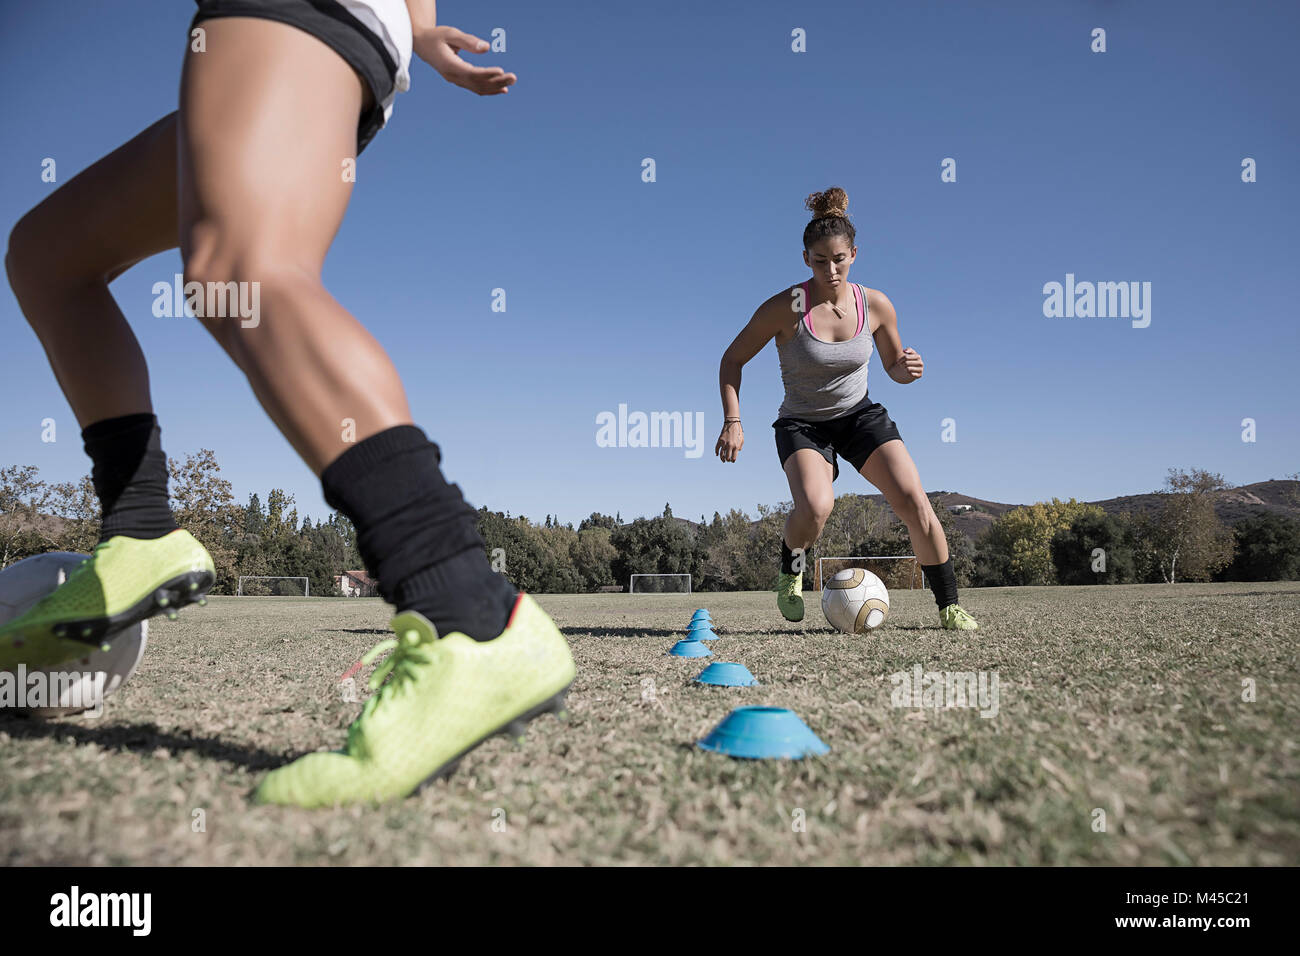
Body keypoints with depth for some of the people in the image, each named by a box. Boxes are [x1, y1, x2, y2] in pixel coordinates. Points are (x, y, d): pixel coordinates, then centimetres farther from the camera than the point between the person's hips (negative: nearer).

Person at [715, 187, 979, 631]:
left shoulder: (875, 305, -7)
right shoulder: (785, 308, -17)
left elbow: (893, 366, 8)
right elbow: (732, 359, -8)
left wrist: (908, 369, -16)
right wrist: (732, 421, -19)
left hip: (861, 415, 3)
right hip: (802, 424, -3)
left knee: (913, 500, -14)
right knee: (815, 508, -31)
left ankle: (949, 606, 4)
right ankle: (791, 569, 5)